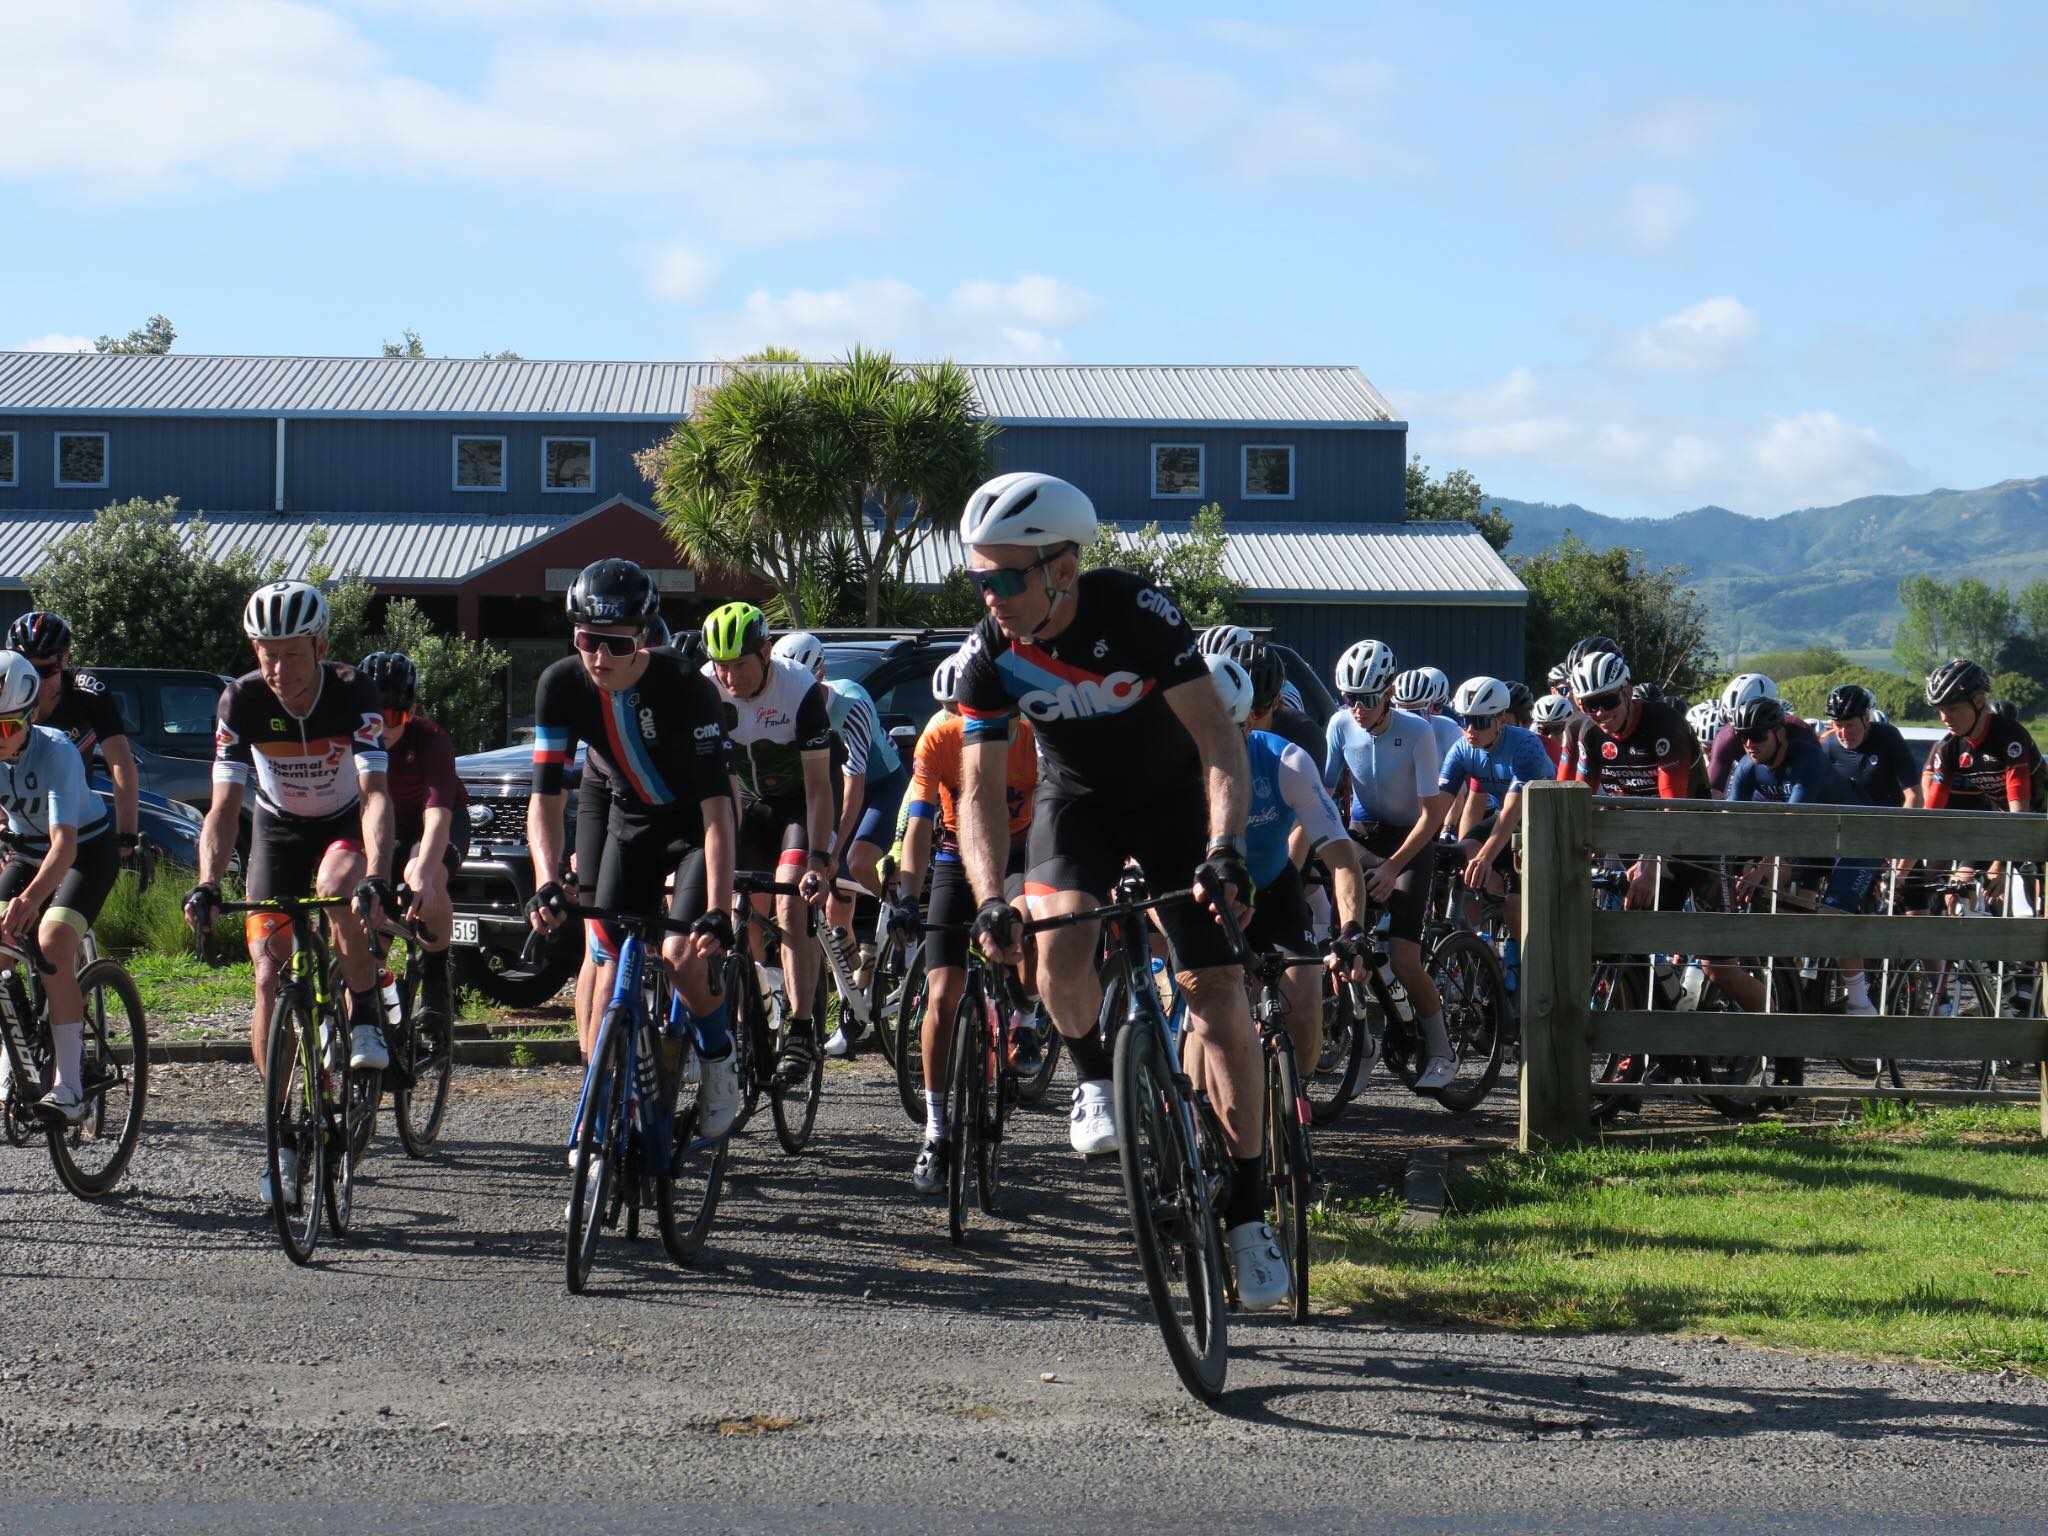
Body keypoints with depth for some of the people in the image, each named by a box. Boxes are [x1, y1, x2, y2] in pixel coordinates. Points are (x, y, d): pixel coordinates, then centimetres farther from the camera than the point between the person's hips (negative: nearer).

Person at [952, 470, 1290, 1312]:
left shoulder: (1136, 611, -30)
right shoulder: (991, 652, -21)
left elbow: (1220, 742, -31)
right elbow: (981, 788, -19)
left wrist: (1224, 847, -46)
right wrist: (989, 900, -34)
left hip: (1172, 797, -2)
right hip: (1077, 800, 2)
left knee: (1218, 997, -11)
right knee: (1059, 951, -29)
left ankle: (1247, 1211, -2)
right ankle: (1094, 1077, 3)